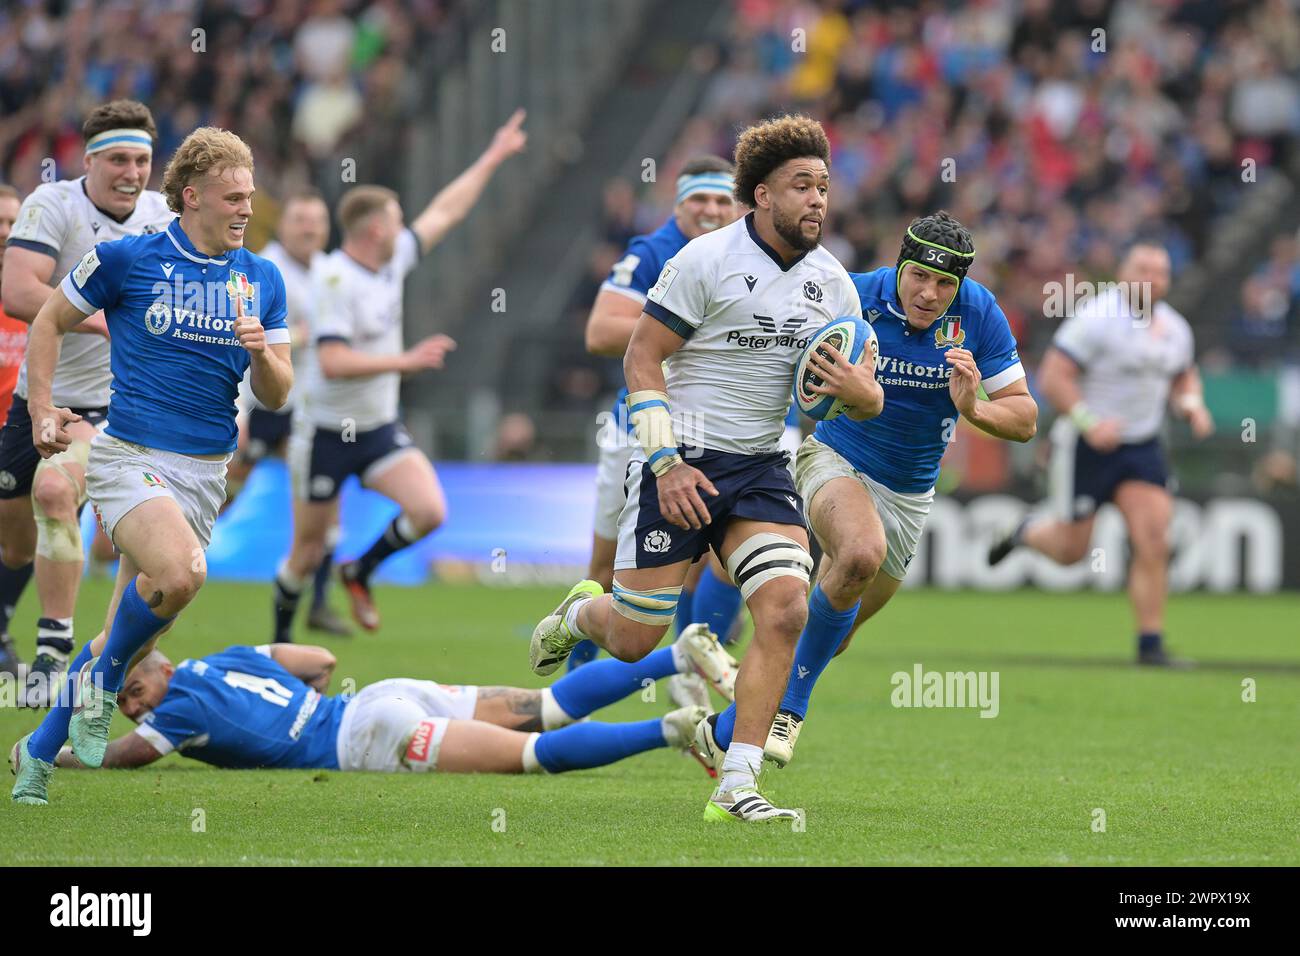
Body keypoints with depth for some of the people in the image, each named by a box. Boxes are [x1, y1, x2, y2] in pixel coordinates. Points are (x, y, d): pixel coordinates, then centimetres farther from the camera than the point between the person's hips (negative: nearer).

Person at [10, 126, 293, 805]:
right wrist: (41, 411, 3)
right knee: (181, 571, -32)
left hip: (205, 471, 5)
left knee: (123, 637, 7)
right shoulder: (127, 258, -4)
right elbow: (48, 322, 9)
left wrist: (261, 352, -11)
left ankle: (41, 749, 25)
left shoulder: (262, 280, 8)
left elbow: (275, 395, 10)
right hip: (129, 457, -5)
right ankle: (102, 680, -6)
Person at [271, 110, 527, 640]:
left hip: (381, 431, 7)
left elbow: (443, 213, 16)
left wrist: (493, 157, 20)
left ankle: (360, 573, 11)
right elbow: (333, 361, -29)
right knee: (309, 552, 3)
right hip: (328, 434, -7)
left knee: (429, 510, -14)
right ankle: (281, 635, 27)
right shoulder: (335, 279, -20)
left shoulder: (391, 262, 4)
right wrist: (406, 361, -27)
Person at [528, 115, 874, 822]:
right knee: (634, 641, -3)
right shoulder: (706, 260, -11)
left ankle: (735, 788, -12)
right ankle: (578, 616, 36)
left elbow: (870, 398, 11)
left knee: (785, 609, -17)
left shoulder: (831, 281, 6)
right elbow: (641, 358, -9)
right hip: (680, 463, -5)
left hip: (760, 467, 5)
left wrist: (850, 386, -14)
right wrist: (667, 463, -16)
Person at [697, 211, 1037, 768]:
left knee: (829, 640, 13)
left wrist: (973, 408, -31)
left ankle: (723, 731, 35)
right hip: (834, 457, -4)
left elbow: (1024, 419, -9)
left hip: (909, 493, 4)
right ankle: (789, 706, -20)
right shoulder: (853, 298, -20)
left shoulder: (979, 314, -13)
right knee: (863, 552, -37)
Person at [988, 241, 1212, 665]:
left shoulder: (1175, 328, 6)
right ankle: (1029, 532, 41)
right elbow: (1053, 377, -19)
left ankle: (1150, 644, -3)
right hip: (1085, 447, -5)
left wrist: (1191, 403, 2)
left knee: (1153, 543, -10)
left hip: (1142, 446, 5)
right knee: (1070, 550, 5)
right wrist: (1089, 422, -28)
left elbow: (1184, 376, 24)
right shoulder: (1097, 320, -16)